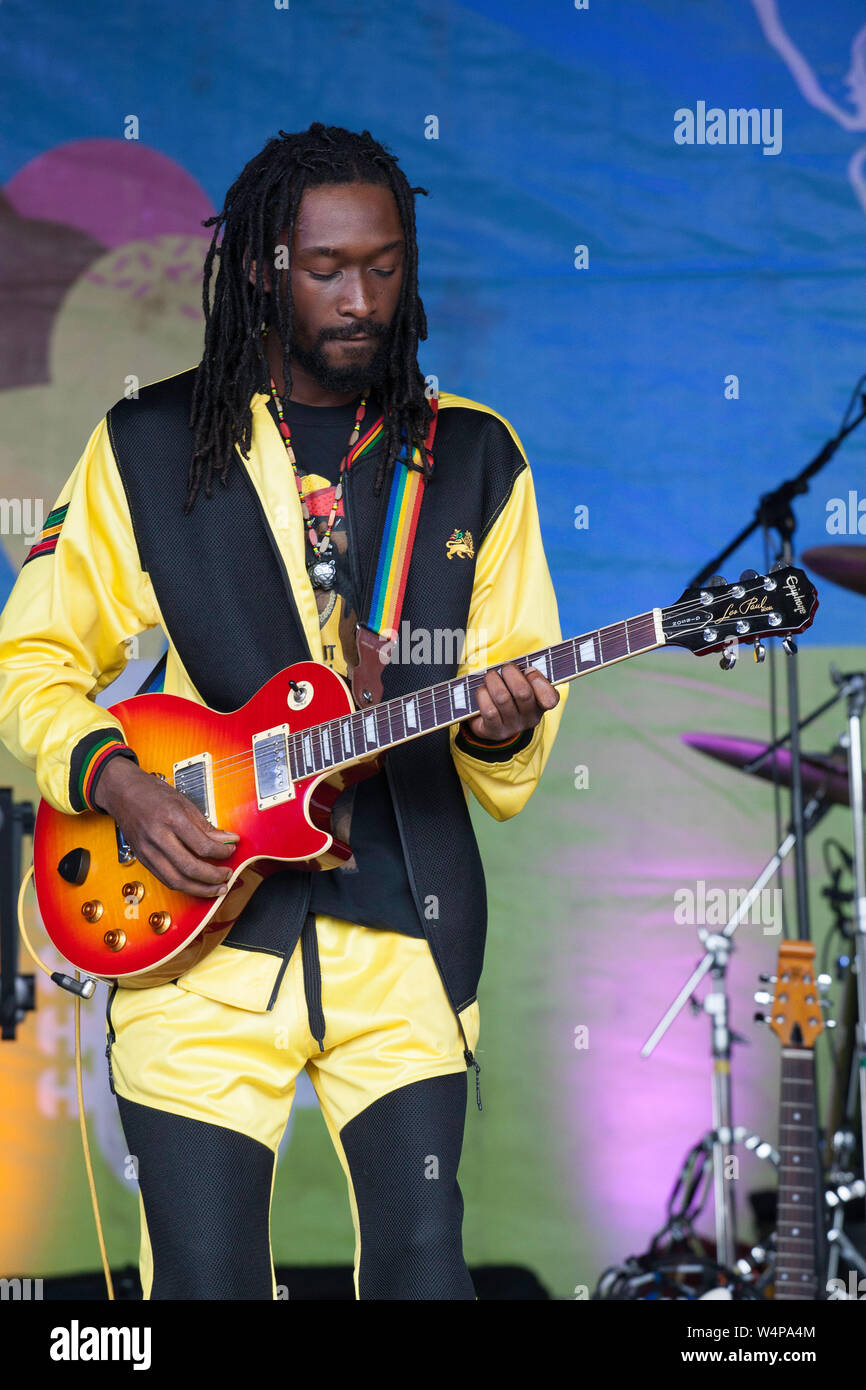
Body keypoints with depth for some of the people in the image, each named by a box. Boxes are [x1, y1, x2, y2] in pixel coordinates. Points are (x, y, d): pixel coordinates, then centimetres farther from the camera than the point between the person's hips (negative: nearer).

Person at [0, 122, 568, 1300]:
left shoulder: (473, 458, 9)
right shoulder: (149, 449, 4)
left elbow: (520, 676, 10)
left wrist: (505, 727, -13)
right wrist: (117, 785, -10)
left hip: (407, 926, 1)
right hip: (195, 920, -1)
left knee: (423, 1266, -3)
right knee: (204, 1278, -2)